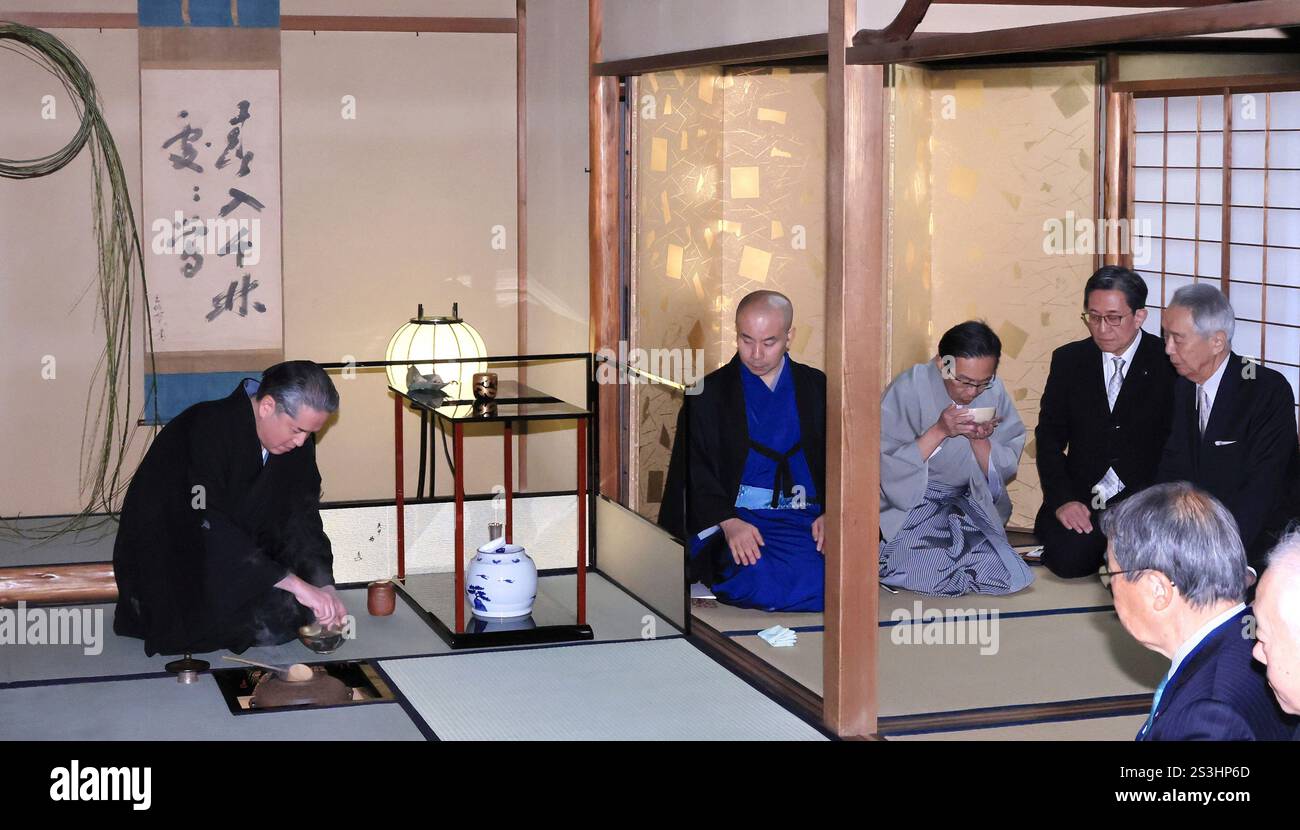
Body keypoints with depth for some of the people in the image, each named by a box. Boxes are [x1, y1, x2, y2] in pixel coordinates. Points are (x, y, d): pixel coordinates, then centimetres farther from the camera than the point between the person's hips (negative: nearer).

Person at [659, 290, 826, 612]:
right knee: (759, 581, -36)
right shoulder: (710, 394, 9)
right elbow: (694, 472, 0)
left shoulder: (818, 388, 15)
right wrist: (728, 522, -18)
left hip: (808, 518, 3)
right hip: (733, 517, -3)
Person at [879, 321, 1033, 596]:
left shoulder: (994, 392, -3)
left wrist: (980, 440, -20)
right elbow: (886, 467, -18)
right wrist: (938, 431, -26)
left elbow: (1003, 472, -1)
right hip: (911, 505, -4)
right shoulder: (909, 389, -15)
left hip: (967, 505, 4)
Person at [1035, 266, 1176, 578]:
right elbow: (1049, 437, 7)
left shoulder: (1168, 363, -2)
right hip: (1080, 497, 3)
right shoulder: (1069, 360, 9)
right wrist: (1062, 500, -8)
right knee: (1066, 559, -26)